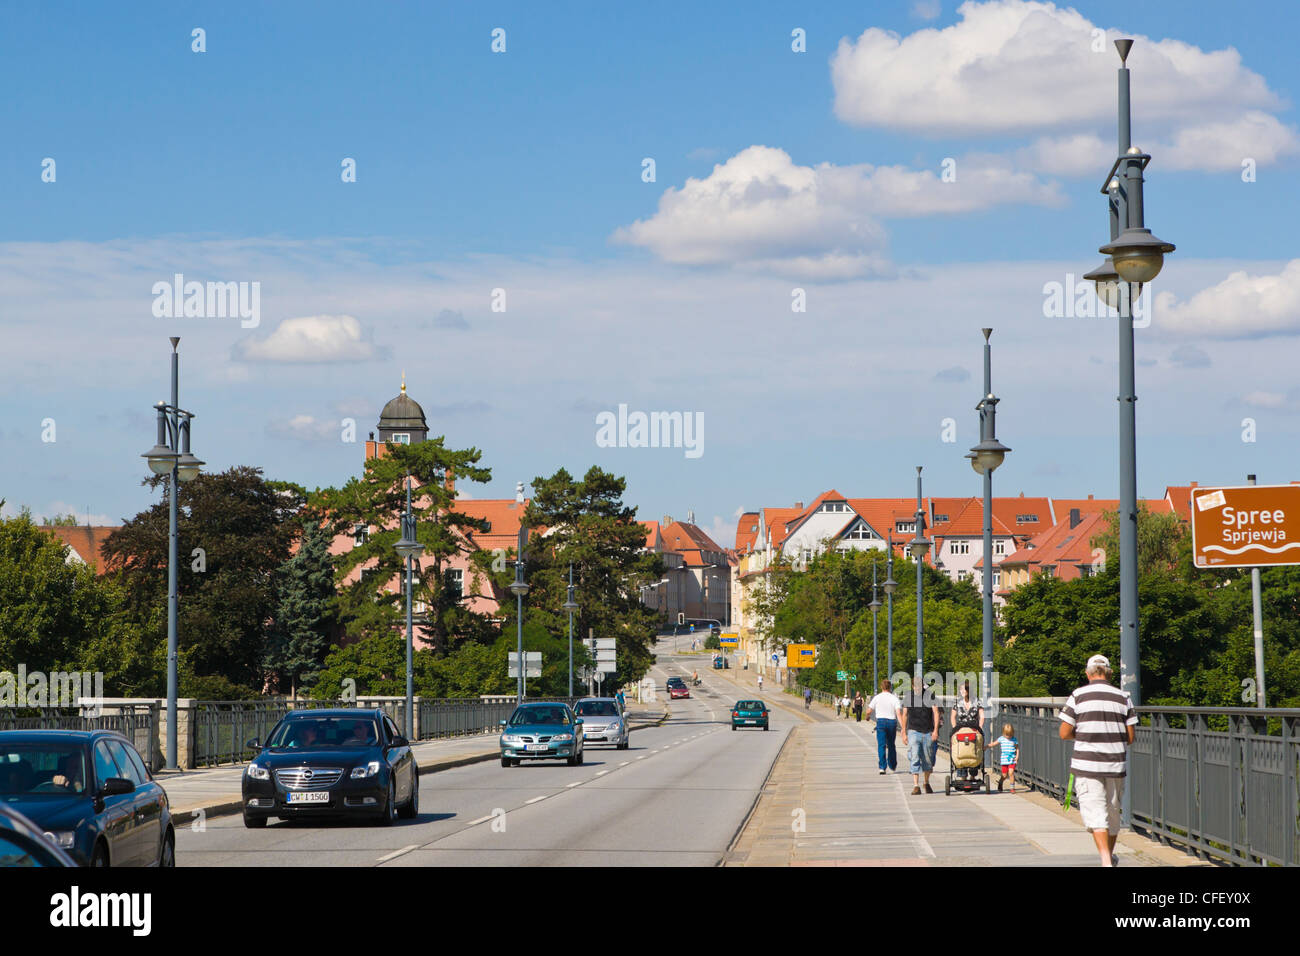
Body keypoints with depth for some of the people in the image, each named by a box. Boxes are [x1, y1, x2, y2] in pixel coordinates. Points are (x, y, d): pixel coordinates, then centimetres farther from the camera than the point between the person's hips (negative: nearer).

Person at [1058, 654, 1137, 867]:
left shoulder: (1078, 696, -4)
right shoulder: (1123, 697, 2)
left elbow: (1064, 733, -4)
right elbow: (1130, 738, 2)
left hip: (1087, 764, -3)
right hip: (1116, 764, 3)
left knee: (1095, 812, -4)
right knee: (1113, 812, 18)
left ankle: (1106, 859, -20)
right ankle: (1110, 856, 35)